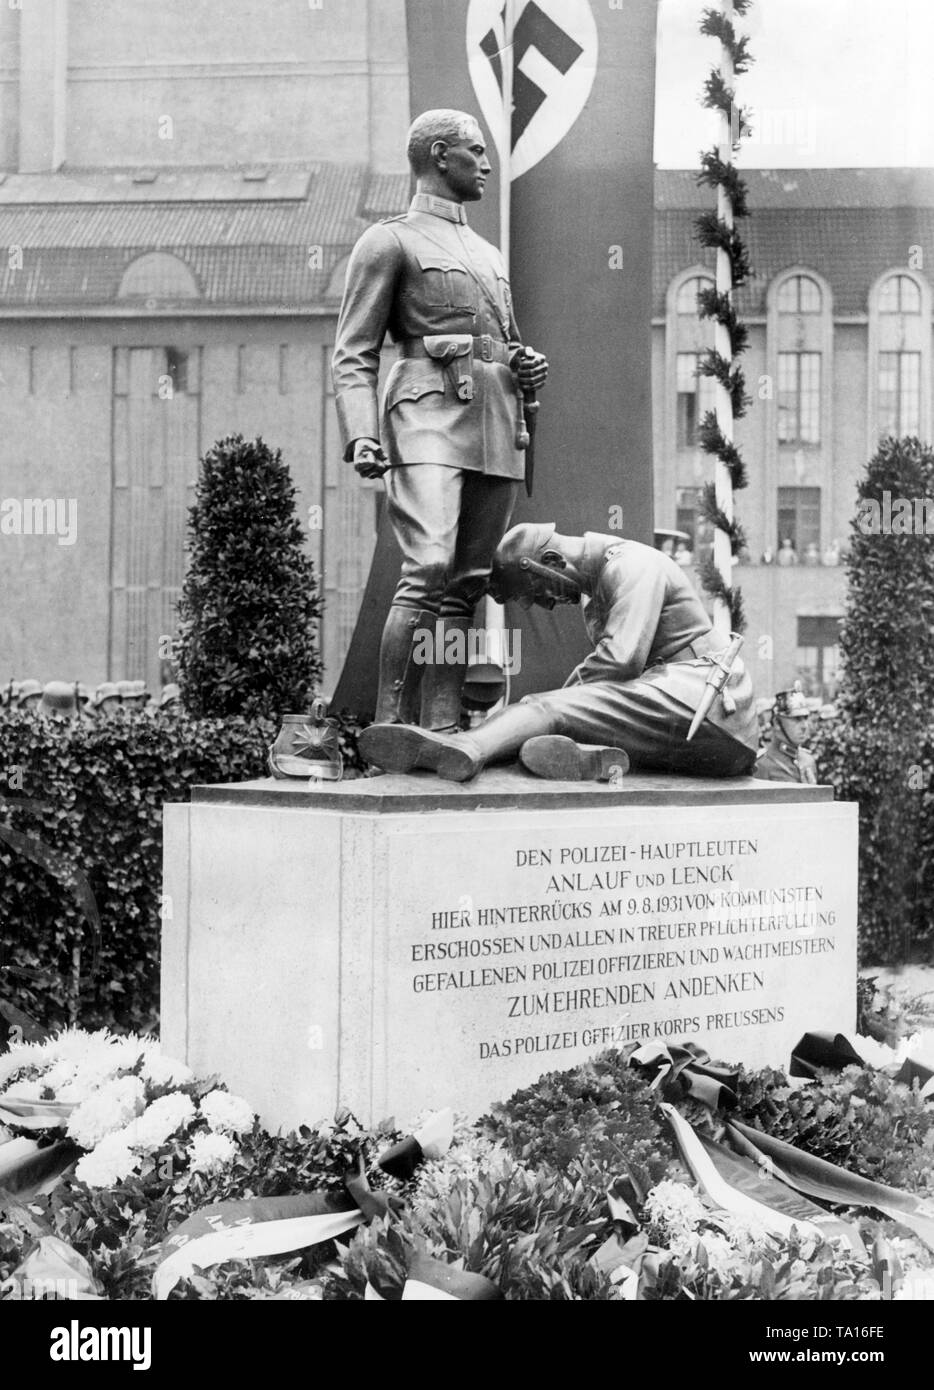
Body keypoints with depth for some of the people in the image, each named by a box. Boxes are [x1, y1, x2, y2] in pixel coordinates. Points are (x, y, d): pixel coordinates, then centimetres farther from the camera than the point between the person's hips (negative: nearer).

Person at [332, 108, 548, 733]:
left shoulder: (488, 254, 28)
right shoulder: (389, 241, 7)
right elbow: (355, 357, 0)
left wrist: (530, 368, 11)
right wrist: (361, 436, -16)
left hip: (498, 430, 7)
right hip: (430, 421, -7)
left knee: (466, 586, 0)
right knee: (428, 574, -22)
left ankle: (443, 730, -1)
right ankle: (390, 729, -21)